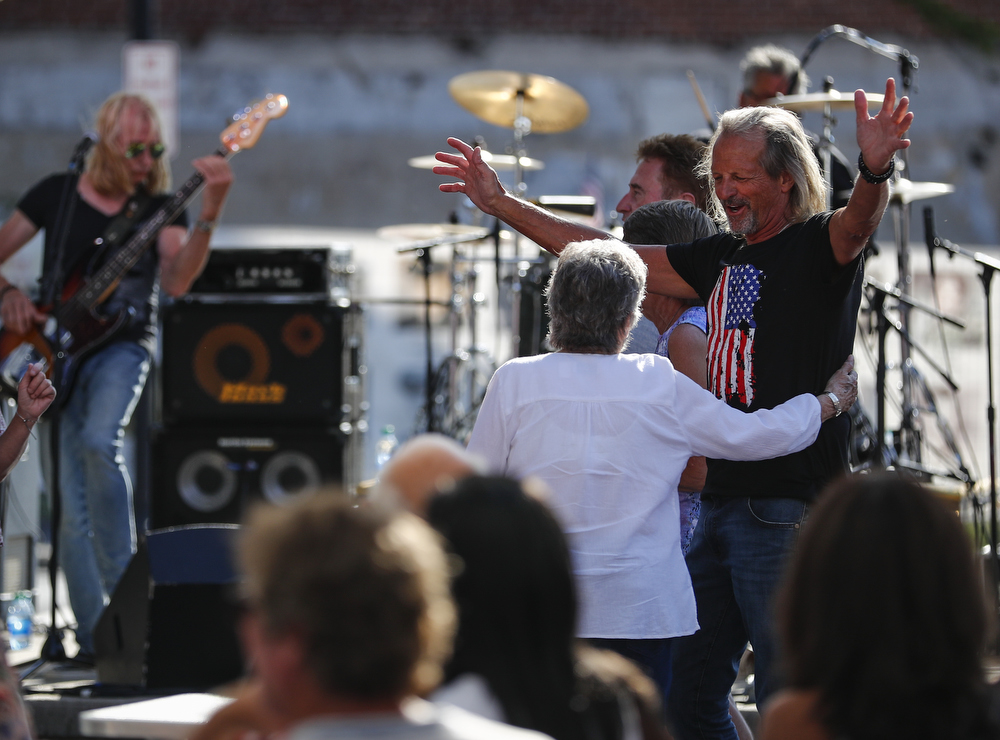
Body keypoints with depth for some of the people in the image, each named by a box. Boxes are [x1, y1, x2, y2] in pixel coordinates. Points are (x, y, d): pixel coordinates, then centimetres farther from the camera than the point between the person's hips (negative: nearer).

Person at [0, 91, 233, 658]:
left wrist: (209, 214, -26)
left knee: (99, 441, -33)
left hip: (123, 343, -2)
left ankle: (122, 586, -23)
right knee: (74, 510, -4)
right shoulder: (57, 194, 8)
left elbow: (176, 281, -14)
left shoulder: (159, 207, 3)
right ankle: (94, 641, 2)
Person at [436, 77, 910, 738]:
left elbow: (858, 222, -28)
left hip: (790, 504, -8)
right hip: (722, 502, 8)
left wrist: (876, 171, -50)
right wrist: (503, 204, 23)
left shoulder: (822, 246, -5)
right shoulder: (722, 257, 17)